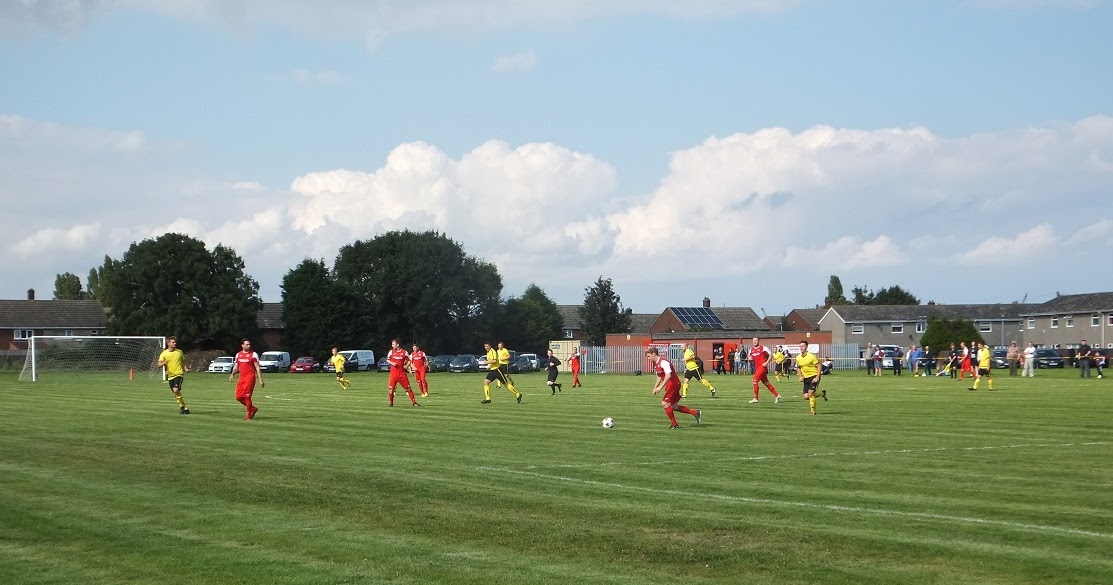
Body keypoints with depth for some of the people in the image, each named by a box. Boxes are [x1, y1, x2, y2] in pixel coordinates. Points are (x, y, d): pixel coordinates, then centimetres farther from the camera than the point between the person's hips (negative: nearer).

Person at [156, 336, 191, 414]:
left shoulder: (179, 352, 3)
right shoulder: (164, 353, -1)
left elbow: (183, 362, 16)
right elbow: (159, 365, -6)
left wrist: (185, 368, -4)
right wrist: (164, 363, -28)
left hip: (179, 374, -3)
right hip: (170, 375, 3)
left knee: (176, 390, -22)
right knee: (175, 393, 7)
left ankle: (182, 406, -7)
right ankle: (184, 408, 21)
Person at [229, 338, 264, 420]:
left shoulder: (253, 354, -2)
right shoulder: (238, 355, 13)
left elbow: (257, 368, -4)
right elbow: (236, 367, 19)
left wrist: (260, 380, -10)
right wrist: (232, 374, -1)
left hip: (250, 377, -6)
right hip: (241, 377, 6)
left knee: (247, 397, -8)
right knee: (238, 397, 3)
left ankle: (248, 415, 5)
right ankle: (253, 408, 21)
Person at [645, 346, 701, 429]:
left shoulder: (663, 362, -19)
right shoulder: (656, 364, 12)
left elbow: (668, 375, -30)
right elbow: (659, 377, 26)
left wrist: (660, 387, -30)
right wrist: (655, 388, 19)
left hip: (673, 384, -10)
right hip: (670, 385, 10)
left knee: (665, 403, -11)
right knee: (673, 406, 12)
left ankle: (674, 424, 0)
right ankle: (696, 413, 18)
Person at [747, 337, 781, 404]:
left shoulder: (763, 348, -8)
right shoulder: (751, 350, 10)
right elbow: (750, 358, 22)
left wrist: (766, 362, -13)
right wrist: (750, 359, -1)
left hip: (762, 366, -7)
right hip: (757, 367, 7)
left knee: (755, 380, -15)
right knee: (766, 383, 12)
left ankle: (755, 398, -7)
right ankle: (776, 395, 22)